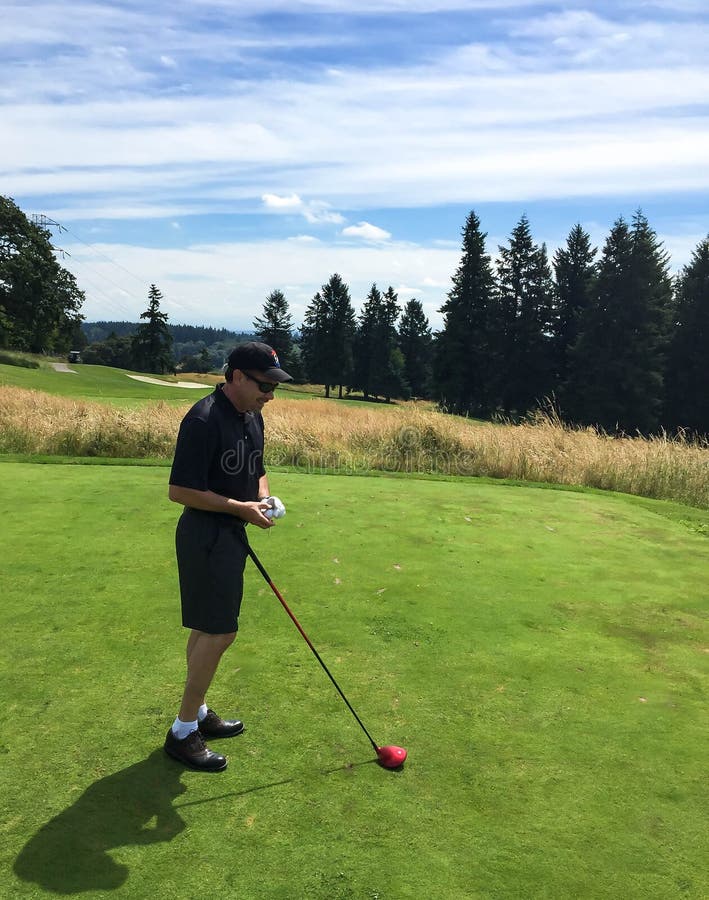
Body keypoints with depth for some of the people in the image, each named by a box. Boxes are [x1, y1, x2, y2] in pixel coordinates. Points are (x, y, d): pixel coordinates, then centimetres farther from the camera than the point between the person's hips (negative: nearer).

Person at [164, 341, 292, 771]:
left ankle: (197, 712, 31)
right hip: (206, 535, -9)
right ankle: (183, 731, 10)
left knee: (208, 628, 17)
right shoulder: (204, 420, -21)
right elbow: (180, 490, -22)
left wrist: (264, 495, -1)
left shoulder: (252, 417, 8)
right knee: (220, 632, -5)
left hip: (231, 533, 9)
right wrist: (242, 508, -20)